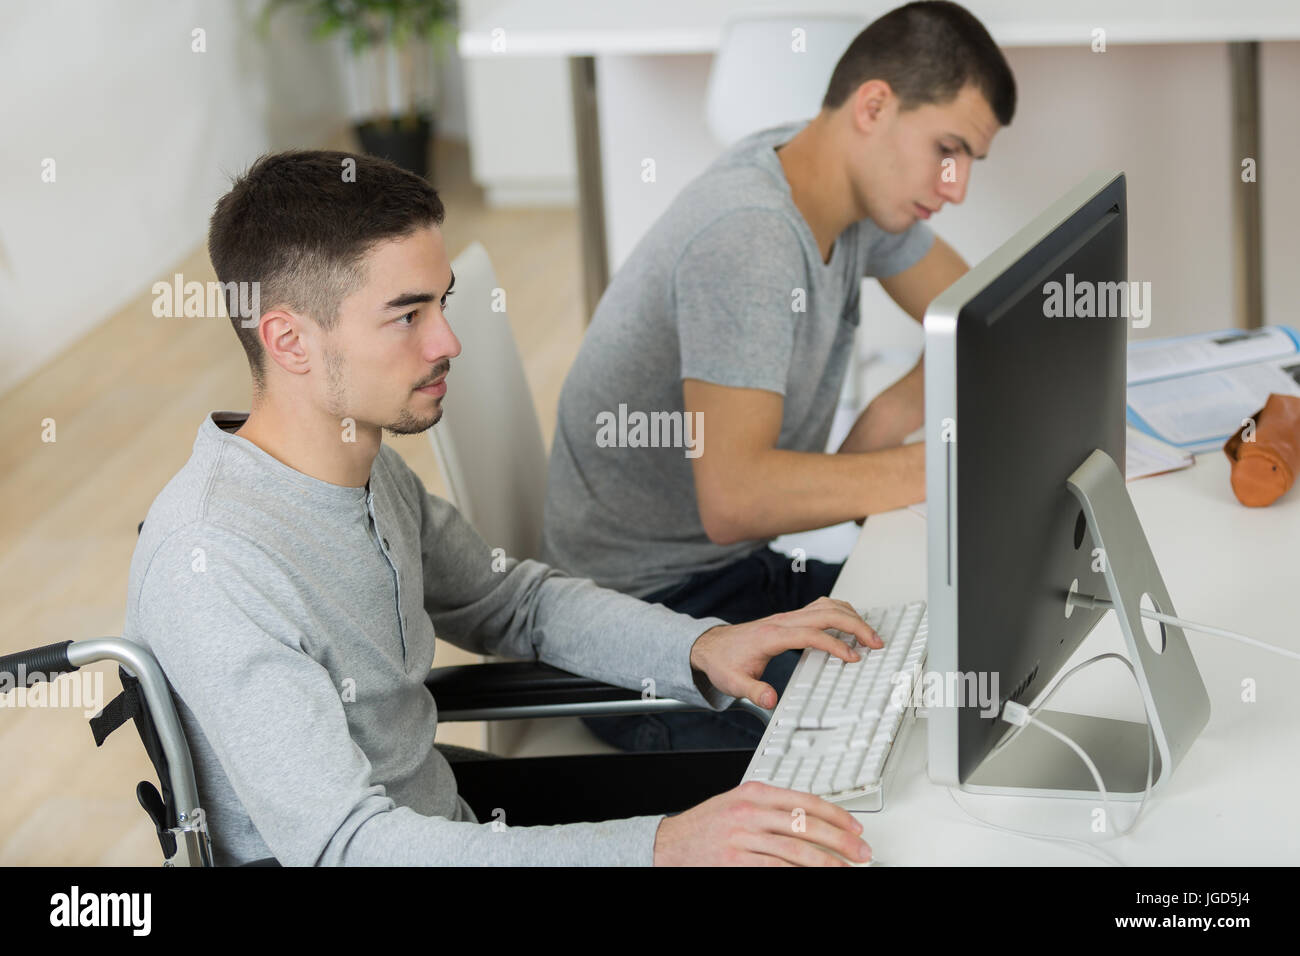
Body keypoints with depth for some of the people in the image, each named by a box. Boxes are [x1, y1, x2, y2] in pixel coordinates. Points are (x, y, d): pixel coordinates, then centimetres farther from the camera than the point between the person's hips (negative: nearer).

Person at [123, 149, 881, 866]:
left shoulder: (371, 467, 1)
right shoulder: (212, 563, -27)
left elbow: (508, 600, 16)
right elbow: (342, 843, -33)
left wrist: (701, 646, -3)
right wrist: (660, 847, -40)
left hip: (450, 816, 8)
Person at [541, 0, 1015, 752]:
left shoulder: (862, 182, 2)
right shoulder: (750, 235, -26)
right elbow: (734, 498, -34)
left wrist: (889, 418, -7)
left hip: (749, 573, 9)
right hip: (649, 619, -9)